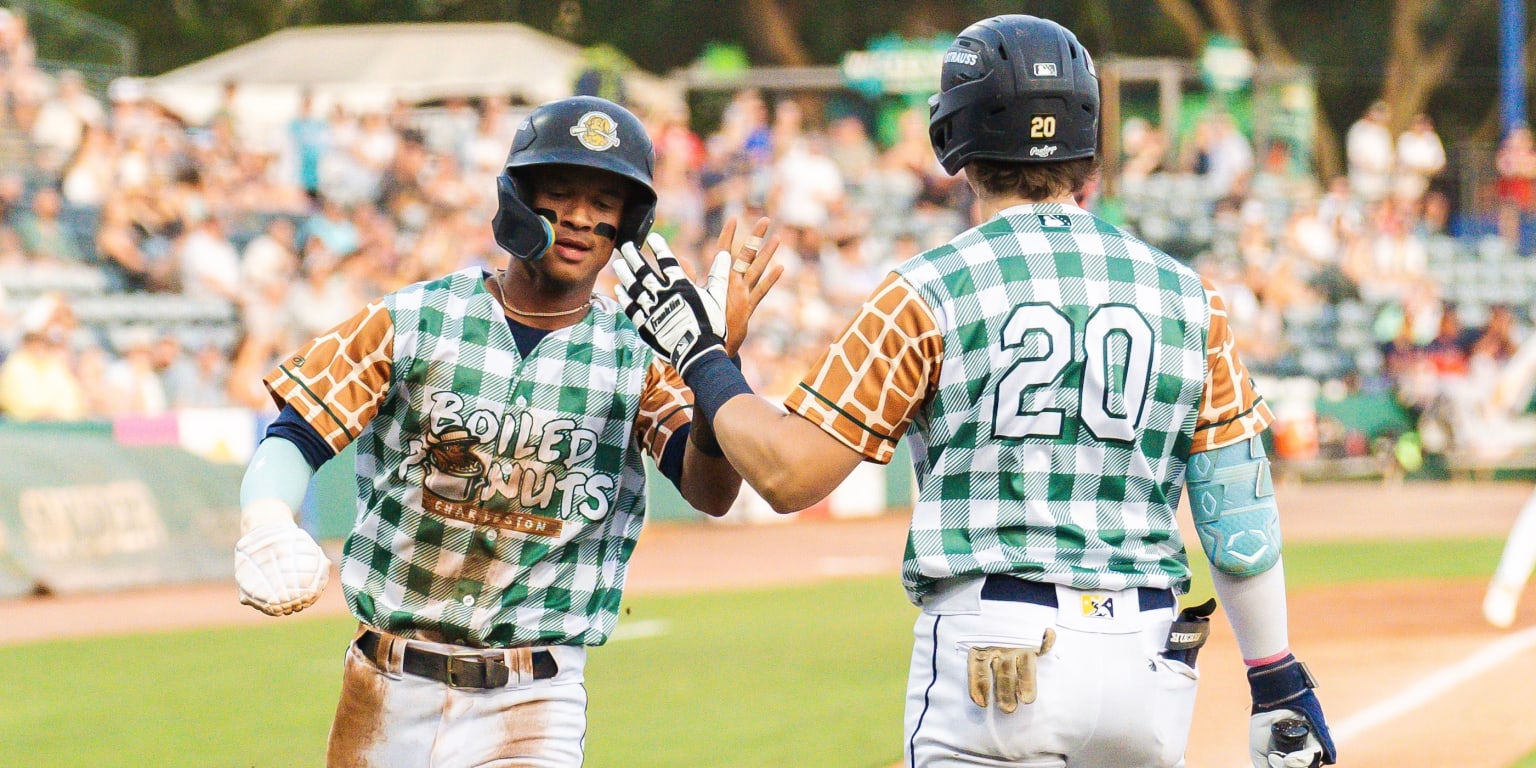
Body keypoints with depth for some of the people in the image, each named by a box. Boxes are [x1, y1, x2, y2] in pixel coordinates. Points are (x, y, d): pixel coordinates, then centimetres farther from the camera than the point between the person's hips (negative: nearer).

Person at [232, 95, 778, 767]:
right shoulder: (414, 321, 0)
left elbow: (711, 491, -13)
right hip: (388, 693, 1)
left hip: (531, 709, -1)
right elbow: (295, 436, -1)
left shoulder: (637, 357, 1)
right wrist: (266, 523, -22)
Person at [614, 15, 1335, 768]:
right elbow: (1240, 514, 5)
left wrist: (698, 356, 11)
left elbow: (787, 472, -4)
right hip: (1145, 666, 4)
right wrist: (1280, 685, 11)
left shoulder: (929, 292, -2)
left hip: (989, 655, -4)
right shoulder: (1183, 295, 8)